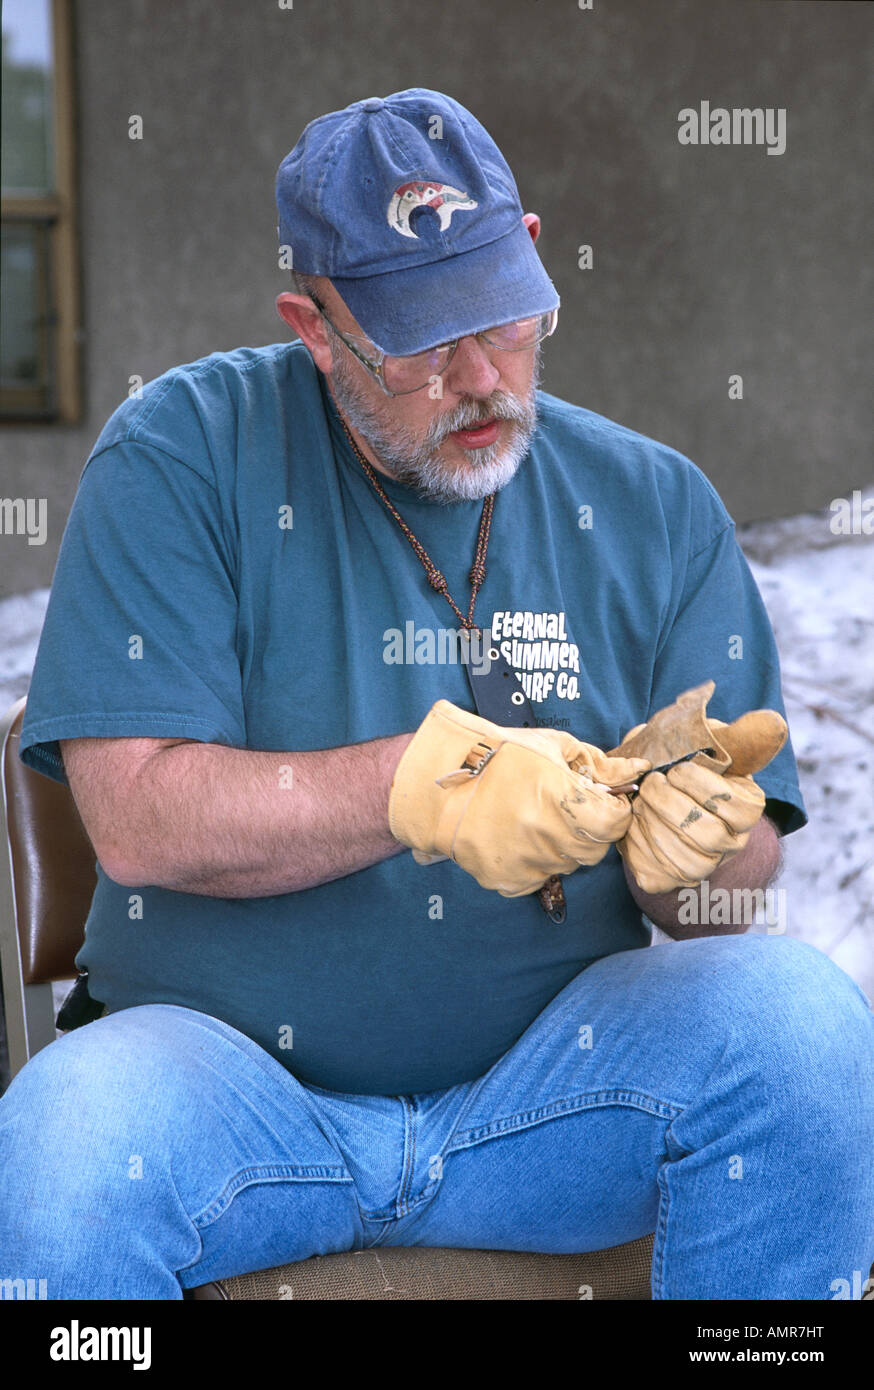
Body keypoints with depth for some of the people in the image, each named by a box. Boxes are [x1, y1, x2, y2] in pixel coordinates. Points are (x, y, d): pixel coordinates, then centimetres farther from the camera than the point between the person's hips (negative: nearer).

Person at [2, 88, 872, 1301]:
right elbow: (136, 819, -11)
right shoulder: (180, 455, -2)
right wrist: (424, 785, -24)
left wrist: (695, 858, -19)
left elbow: (743, 872, 5)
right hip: (238, 1077, -2)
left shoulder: (655, 506, 7)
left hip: (548, 1083, 3)